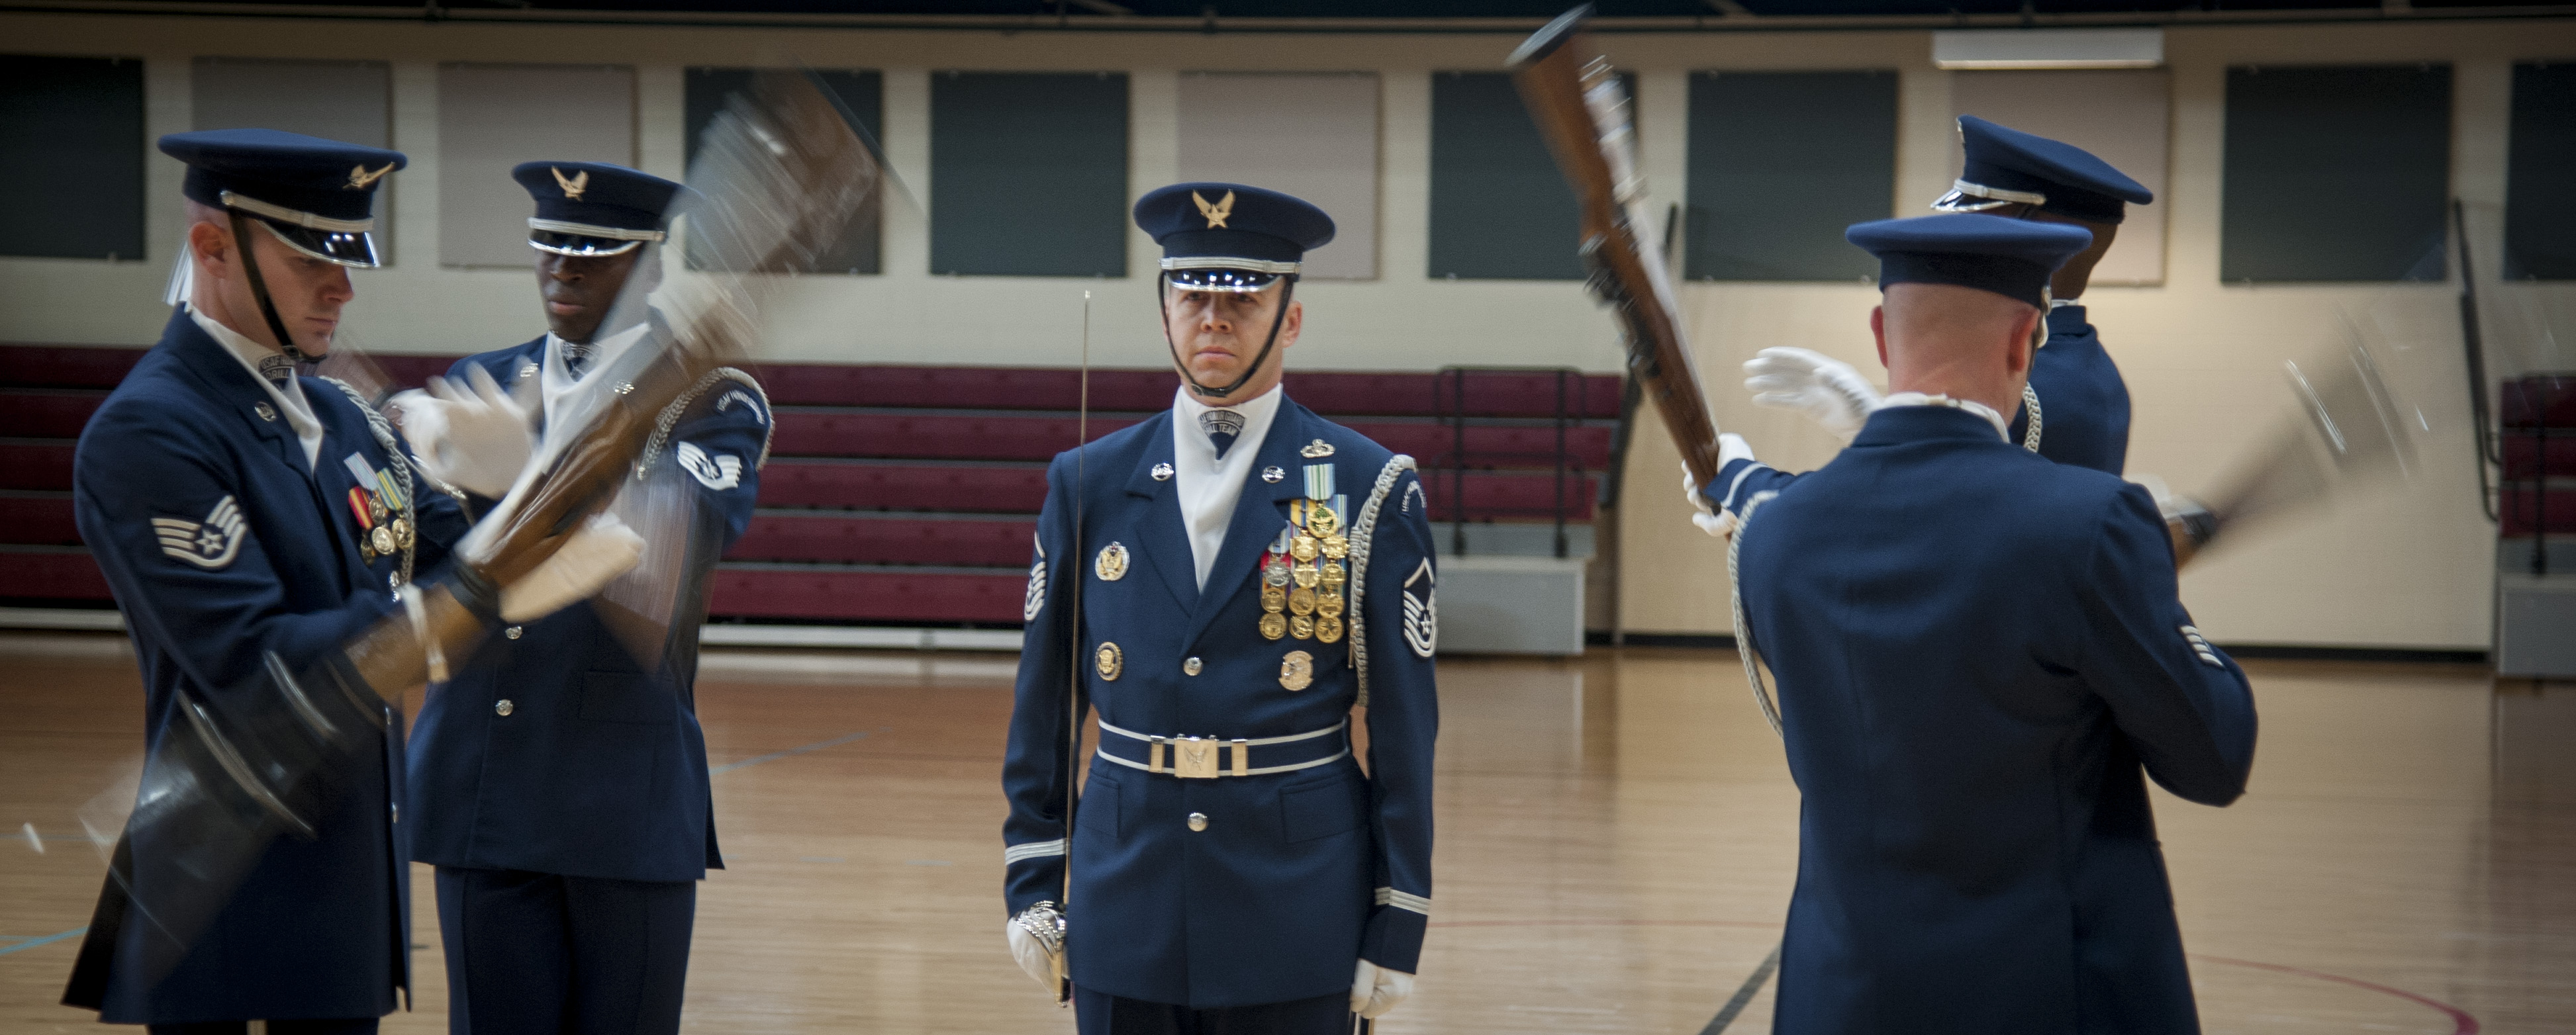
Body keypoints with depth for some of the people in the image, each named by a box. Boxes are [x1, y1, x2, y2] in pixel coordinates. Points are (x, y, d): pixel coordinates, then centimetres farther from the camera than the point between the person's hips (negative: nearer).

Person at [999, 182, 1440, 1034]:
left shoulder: (1371, 490, -1)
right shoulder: (1088, 485, 7)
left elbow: (1404, 723, -2)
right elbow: (1043, 705, 11)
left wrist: (1397, 926, -5)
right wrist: (1032, 880, 6)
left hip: (1295, 932, -2)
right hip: (1126, 922, 2)